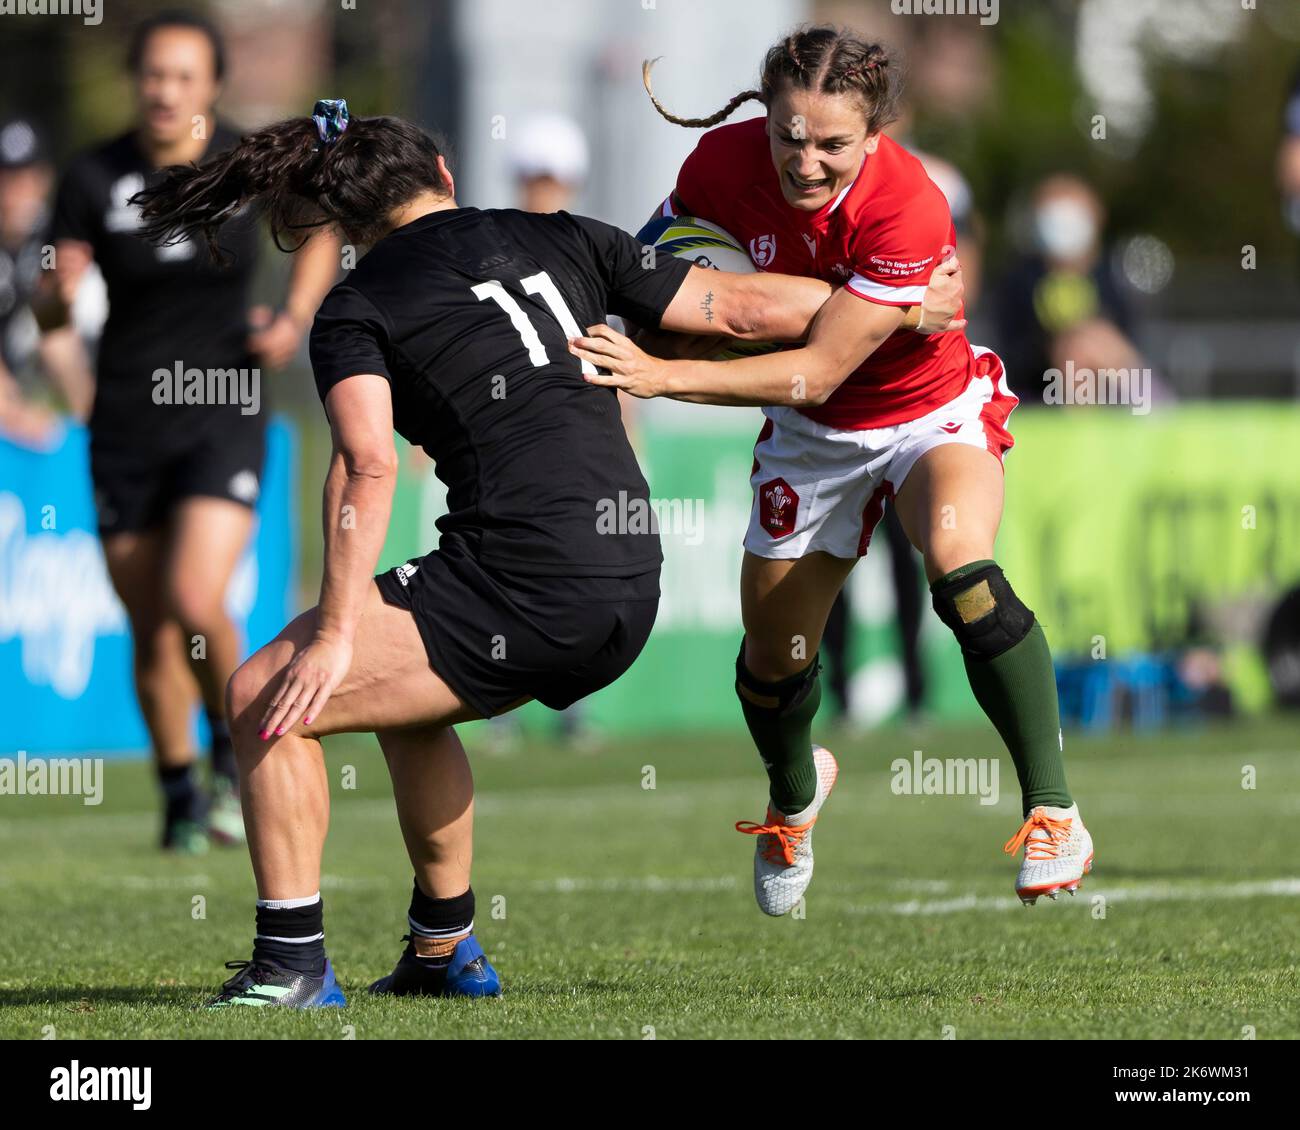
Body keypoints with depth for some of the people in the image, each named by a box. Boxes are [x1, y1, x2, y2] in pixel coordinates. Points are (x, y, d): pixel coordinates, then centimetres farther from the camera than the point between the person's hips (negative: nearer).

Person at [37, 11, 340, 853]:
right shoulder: (95, 179, -5)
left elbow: (324, 225, 15)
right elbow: (52, 317, -3)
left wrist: (295, 319, 0)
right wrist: (59, 299, -26)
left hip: (224, 416, -2)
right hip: (127, 426, 2)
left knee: (195, 602, -20)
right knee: (152, 633, 6)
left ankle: (235, 752, 8)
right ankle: (181, 798, 26)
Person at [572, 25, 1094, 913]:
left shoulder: (909, 210, -34)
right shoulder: (724, 162, -21)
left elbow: (818, 371, -36)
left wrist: (662, 376, -42)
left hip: (932, 414, -4)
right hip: (812, 437, 4)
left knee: (962, 568, -33)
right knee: (773, 657, 8)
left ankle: (1053, 813, -24)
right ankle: (794, 794, 45)